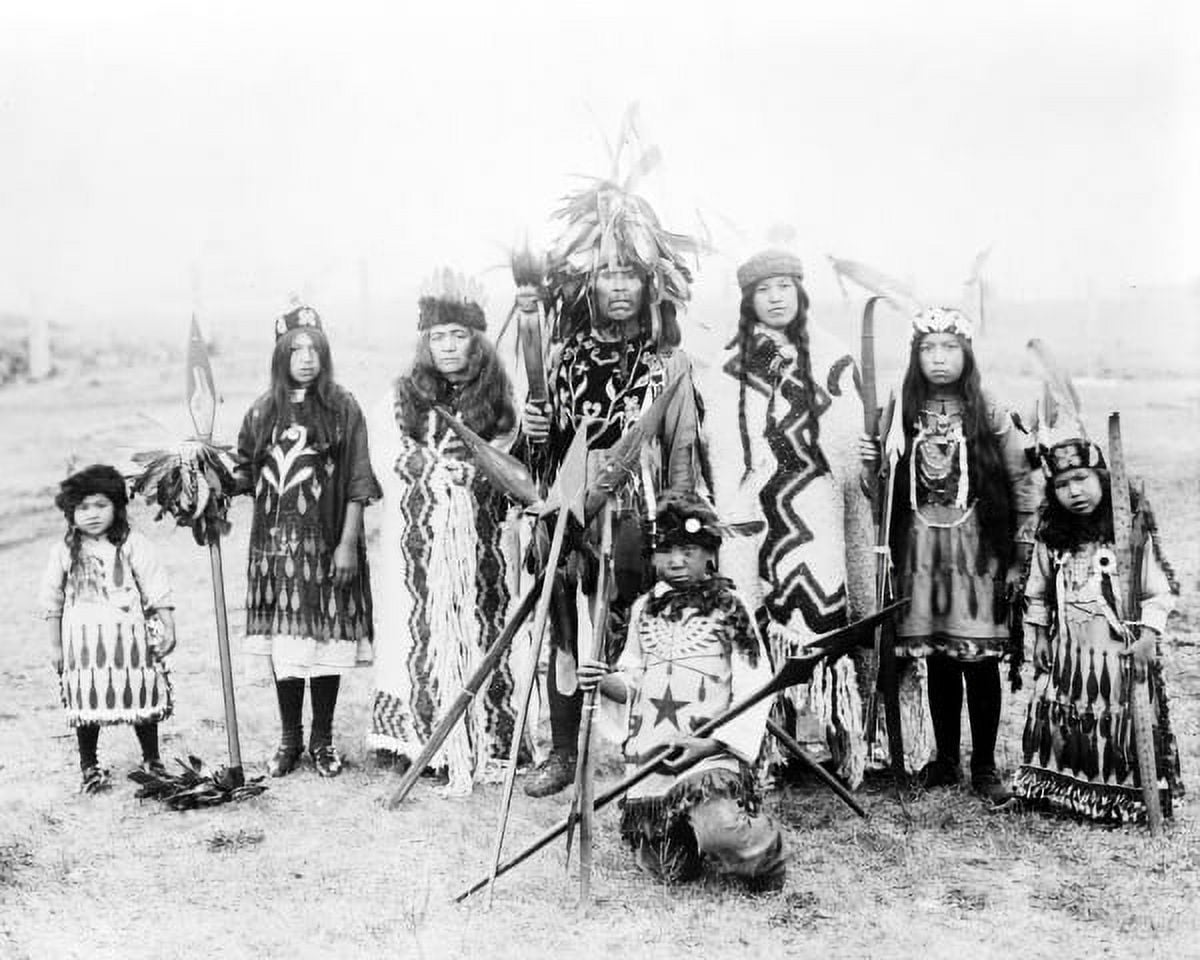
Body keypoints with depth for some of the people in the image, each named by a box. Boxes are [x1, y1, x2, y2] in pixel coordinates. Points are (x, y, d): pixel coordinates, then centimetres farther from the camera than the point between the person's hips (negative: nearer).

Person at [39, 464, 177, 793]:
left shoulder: (133, 545, -3)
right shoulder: (64, 552, 1)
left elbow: (158, 592, -2)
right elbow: (52, 602, 8)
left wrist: (167, 629, -7)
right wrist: (55, 645, 8)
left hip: (129, 637, 0)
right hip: (82, 642, 1)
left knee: (142, 700, 6)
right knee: (86, 704, 3)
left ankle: (151, 760, 23)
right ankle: (89, 767, 19)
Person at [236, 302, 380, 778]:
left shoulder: (343, 409, 0)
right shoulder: (262, 412, 9)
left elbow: (357, 483, -4)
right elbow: (245, 474, 12)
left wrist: (348, 542, -9)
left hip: (327, 542, -2)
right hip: (275, 542, 3)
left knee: (325, 637, 2)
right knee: (282, 640, 6)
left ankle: (322, 740, 16)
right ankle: (289, 739, 19)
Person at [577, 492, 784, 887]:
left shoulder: (728, 607, -1)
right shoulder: (643, 609, 13)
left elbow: (753, 690, -6)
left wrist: (711, 742, -17)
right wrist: (604, 681, -4)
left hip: (709, 752, -5)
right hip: (648, 757, 5)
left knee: (722, 837, -29)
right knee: (668, 870, 4)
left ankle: (766, 852, 5)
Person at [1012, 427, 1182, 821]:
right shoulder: (1051, 537, 3)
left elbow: (1158, 591, -7)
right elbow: (1037, 591, 13)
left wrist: (1147, 634, -14)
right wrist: (1040, 635, 11)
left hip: (1119, 650, -4)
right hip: (1067, 651, 4)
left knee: (1119, 725, 1)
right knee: (1061, 721, 10)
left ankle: (1127, 799, 14)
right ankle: (1062, 790, 24)